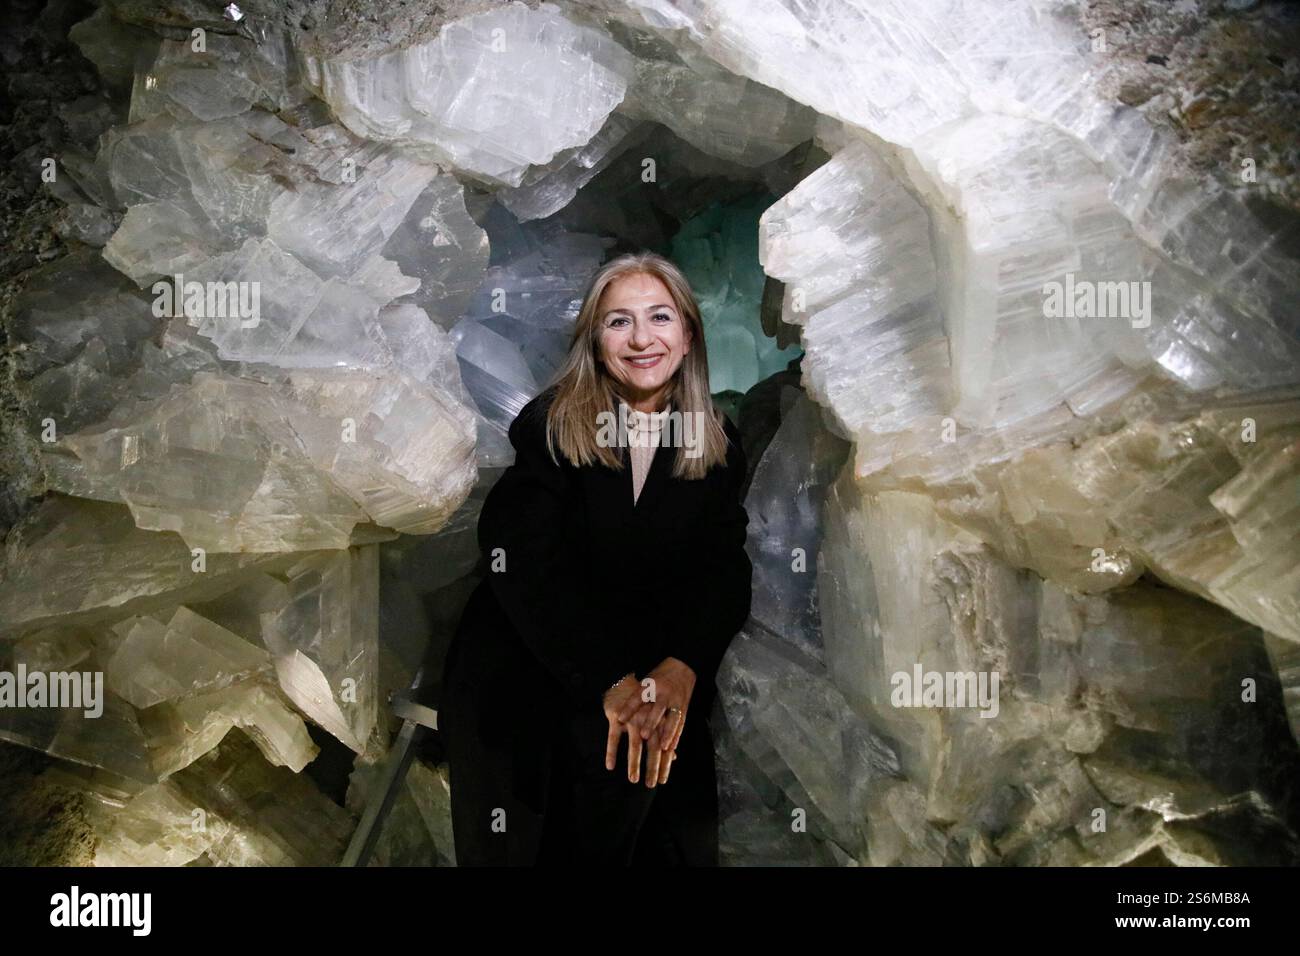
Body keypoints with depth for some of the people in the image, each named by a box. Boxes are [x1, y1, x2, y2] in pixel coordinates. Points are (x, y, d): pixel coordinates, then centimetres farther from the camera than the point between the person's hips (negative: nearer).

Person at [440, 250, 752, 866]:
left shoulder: (718, 443, 5)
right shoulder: (548, 426, -5)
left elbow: (724, 569, -3)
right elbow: (524, 566, -15)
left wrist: (682, 667, -22)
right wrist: (611, 681, -25)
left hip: (661, 675, 2)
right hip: (527, 671, -2)